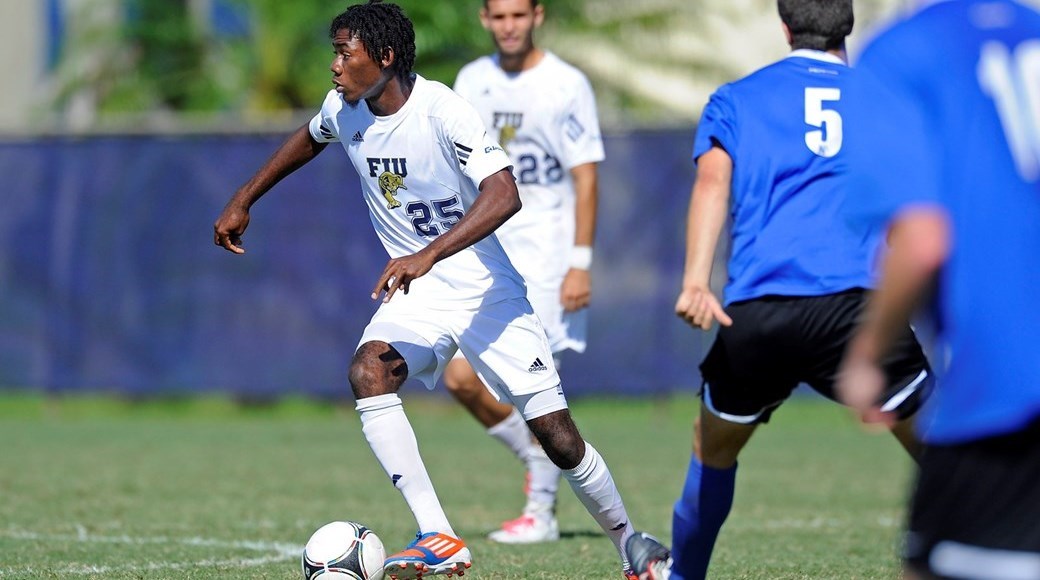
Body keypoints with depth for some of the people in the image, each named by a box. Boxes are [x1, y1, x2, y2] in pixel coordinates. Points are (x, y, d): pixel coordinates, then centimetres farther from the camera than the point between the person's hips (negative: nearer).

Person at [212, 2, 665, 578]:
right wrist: (242, 201, 22)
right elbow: (309, 139, 23)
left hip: (485, 288, -5)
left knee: (558, 437, -5)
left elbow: (503, 195, -35)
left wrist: (428, 255, -45)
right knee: (366, 371, -28)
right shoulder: (344, 109, -3)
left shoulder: (442, 110, -23)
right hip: (413, 293, 5)